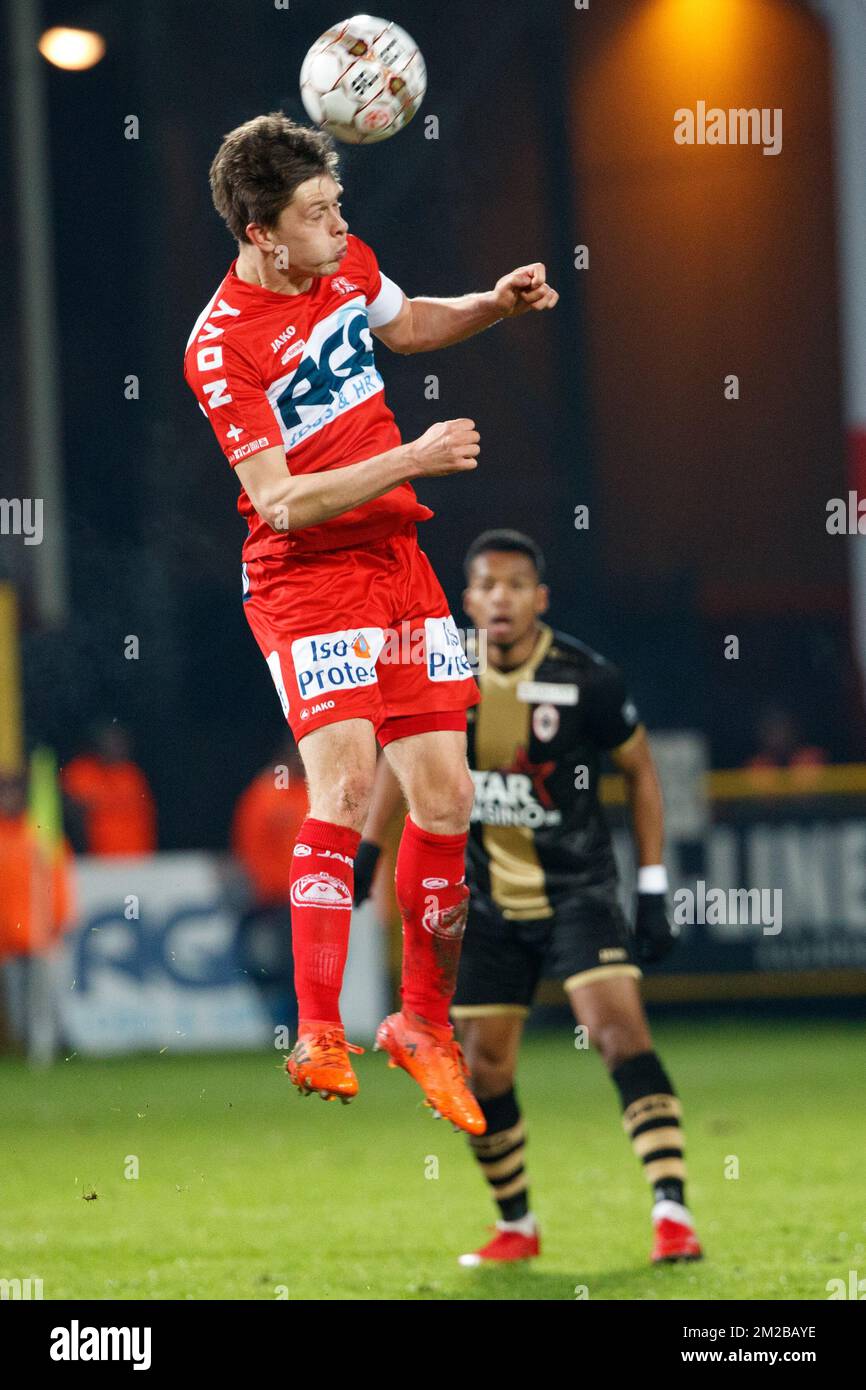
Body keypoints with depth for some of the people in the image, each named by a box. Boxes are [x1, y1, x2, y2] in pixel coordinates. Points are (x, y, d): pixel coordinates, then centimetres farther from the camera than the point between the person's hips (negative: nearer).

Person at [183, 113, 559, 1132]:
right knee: (344, 781, -23)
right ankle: (320, 1038, -24)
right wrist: (415, 459, -23)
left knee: (445, 798, 4)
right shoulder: (222, 344, -18)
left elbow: (407, 324, 27)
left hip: (399, 562, 7)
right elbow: (281, 502, -21)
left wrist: (496, 304, 9)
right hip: (304, 580, -7)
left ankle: (424, 1023, 20)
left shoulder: (347, 264, 4)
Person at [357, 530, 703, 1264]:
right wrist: (368, 847, 9)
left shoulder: (586, 679, -14)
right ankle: (517, 1226, 24)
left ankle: (672, 1212, -23)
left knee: (621, 1031, -22)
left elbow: (640, 769, -1)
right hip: (487, 901, 4)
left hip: (577, 892, -4)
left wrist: (654, 890, -4)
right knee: (482, 1073, 4)